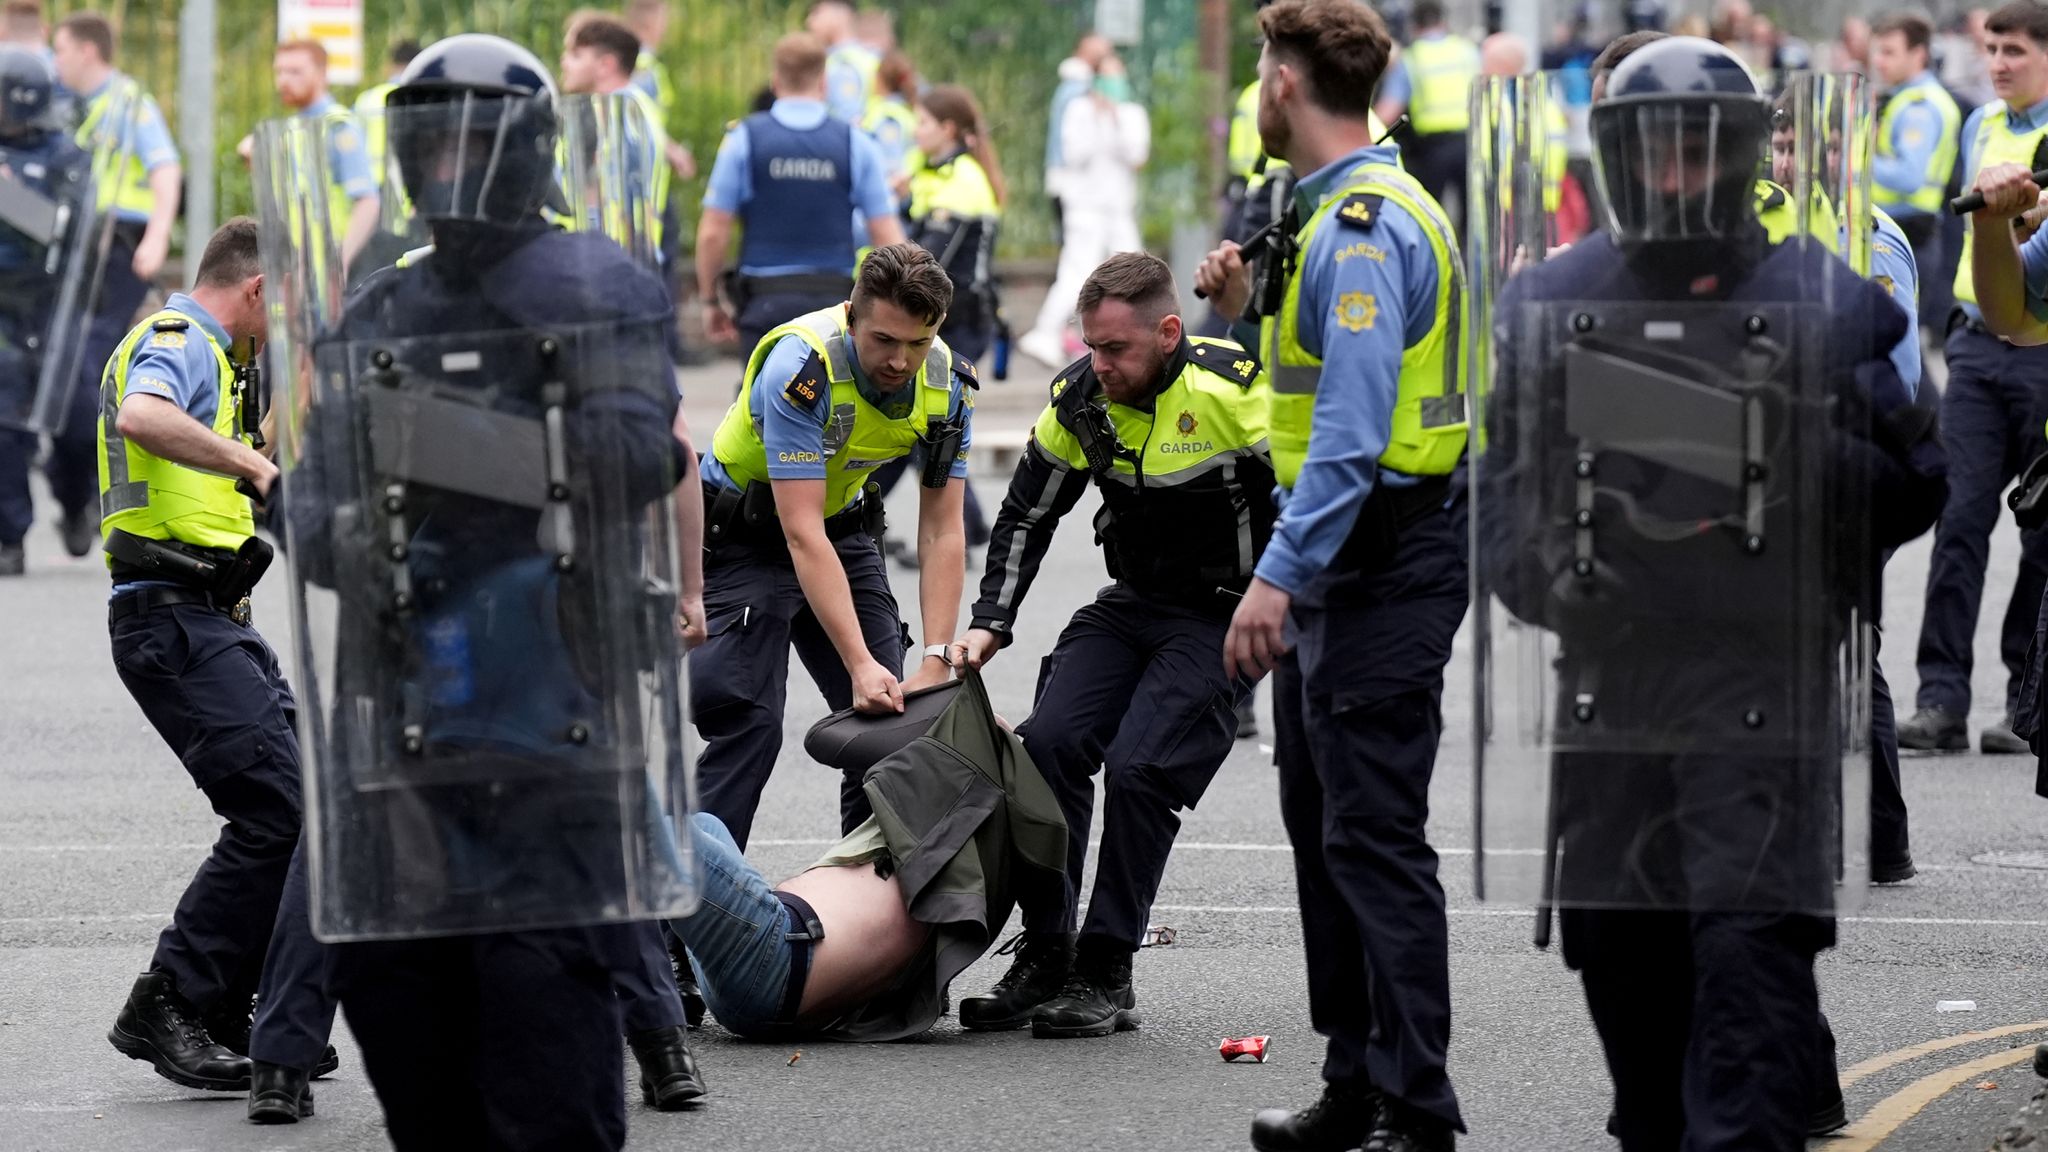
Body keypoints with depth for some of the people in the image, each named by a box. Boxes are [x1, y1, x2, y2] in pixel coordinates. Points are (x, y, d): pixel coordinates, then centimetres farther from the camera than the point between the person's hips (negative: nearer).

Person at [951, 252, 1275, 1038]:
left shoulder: (1234, 390, -21)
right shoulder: (1080, 400, -3)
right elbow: (1026, 516, 10)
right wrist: (990, 625, 1)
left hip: (1224, 616, -6)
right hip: (1132, 605, 6)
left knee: (1138, 769, -20)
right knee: (1049, 741, -13)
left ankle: (1106, 978, -10)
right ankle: (1044, 961, -3)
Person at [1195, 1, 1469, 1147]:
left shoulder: (1363, 226, -18)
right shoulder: (1344, 212, 15)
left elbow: (1353, 428, -25)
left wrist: (1281, 576, -27)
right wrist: (1250, 307, 14)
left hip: (1381, 564, -11)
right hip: (1347, 563, 11)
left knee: (1375, 837, -10)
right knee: (1324, 824, 16)